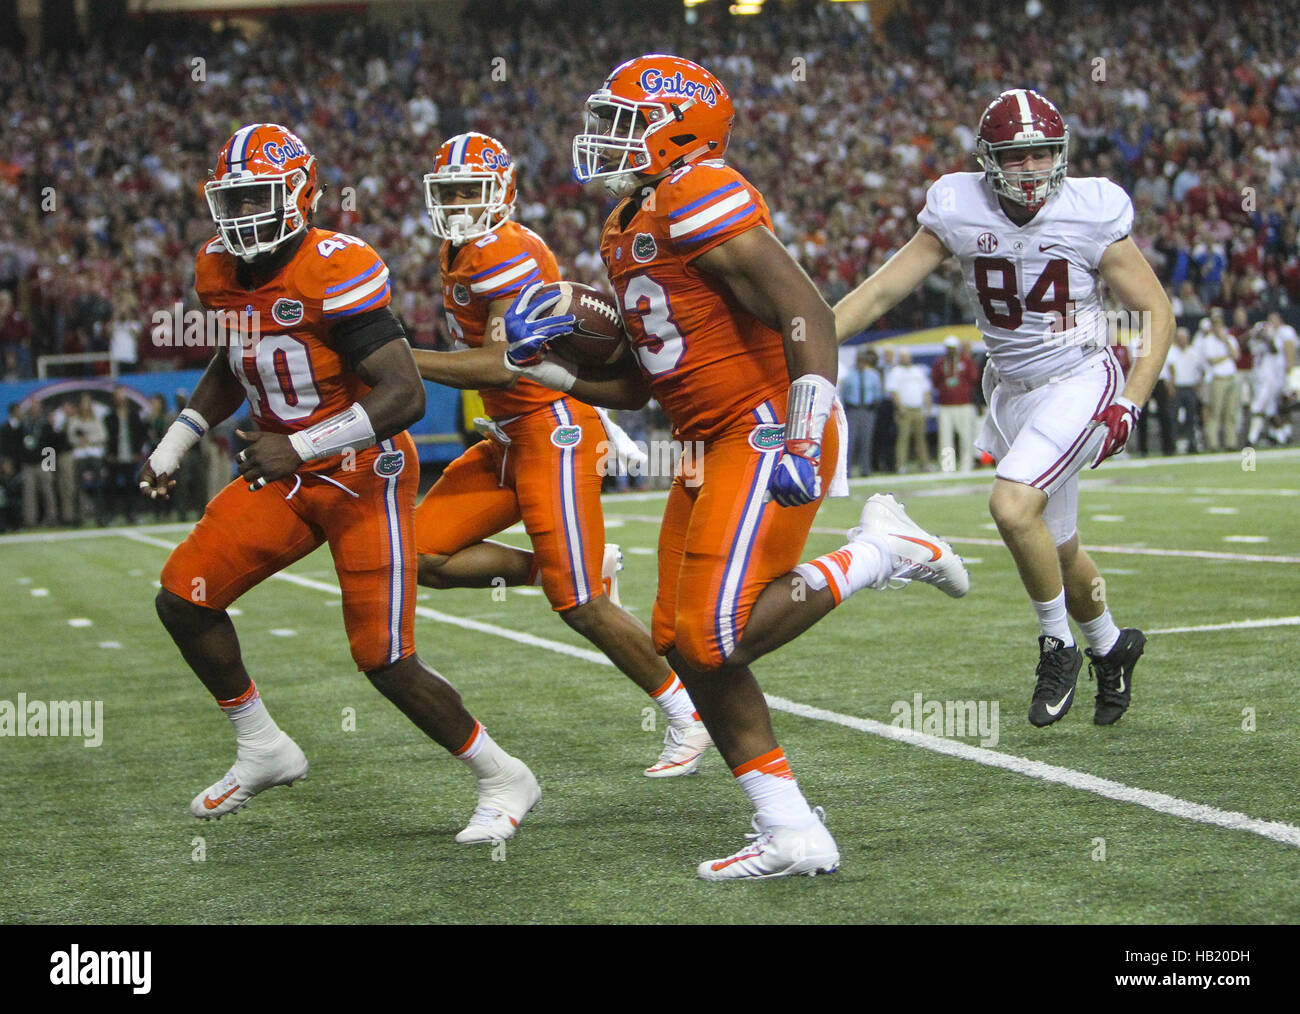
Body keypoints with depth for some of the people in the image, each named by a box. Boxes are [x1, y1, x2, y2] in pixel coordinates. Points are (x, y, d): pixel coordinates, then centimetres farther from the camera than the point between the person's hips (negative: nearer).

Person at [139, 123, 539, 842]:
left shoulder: (335, 273, -24)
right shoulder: (226, 272, 0)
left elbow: (405, 395, -28)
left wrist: (298, 446, -32)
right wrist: (174, 443, 17)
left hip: (363, 478, -8)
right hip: (285, 475, 8)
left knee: (386, 662, -9)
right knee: (183, 599, 1)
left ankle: (503, 781, 10)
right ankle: (263, 751, 20)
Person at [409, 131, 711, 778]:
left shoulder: (506, 252, -17)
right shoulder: (459, 254, 13)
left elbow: (504, 365, -25)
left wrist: (398, 360, -24)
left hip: (553, 431, -10)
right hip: (509, 439, 10)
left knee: (579, 605, -9)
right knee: (424, 556, 1)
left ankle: (686, 718, 7)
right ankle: (588, 567, 11)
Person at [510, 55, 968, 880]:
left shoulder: (699, 201, -14)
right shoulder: (627, 230, 17)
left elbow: (804, 314, -21)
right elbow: (641, 381, 23)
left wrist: (801, 439, -28)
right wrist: (555, 372, 8)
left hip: (767, 433, -10)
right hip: (710, 446, 10)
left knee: (716, 640, -16)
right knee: (689, 647, 6)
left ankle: (880, 552, 2)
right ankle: (792, 834, 9)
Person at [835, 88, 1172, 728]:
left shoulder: (1092, 215, -14)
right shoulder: (960, 214, -7)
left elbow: (1156, 312, -5)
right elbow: (882, 291, -2)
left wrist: (1129, 404, -15)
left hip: (1080, 382, -4)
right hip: (1011, 391, 4)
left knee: (1013, 507, -25)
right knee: (1055, 549, 14)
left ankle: (1059, 648, -4)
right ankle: (1110, 647, 42)